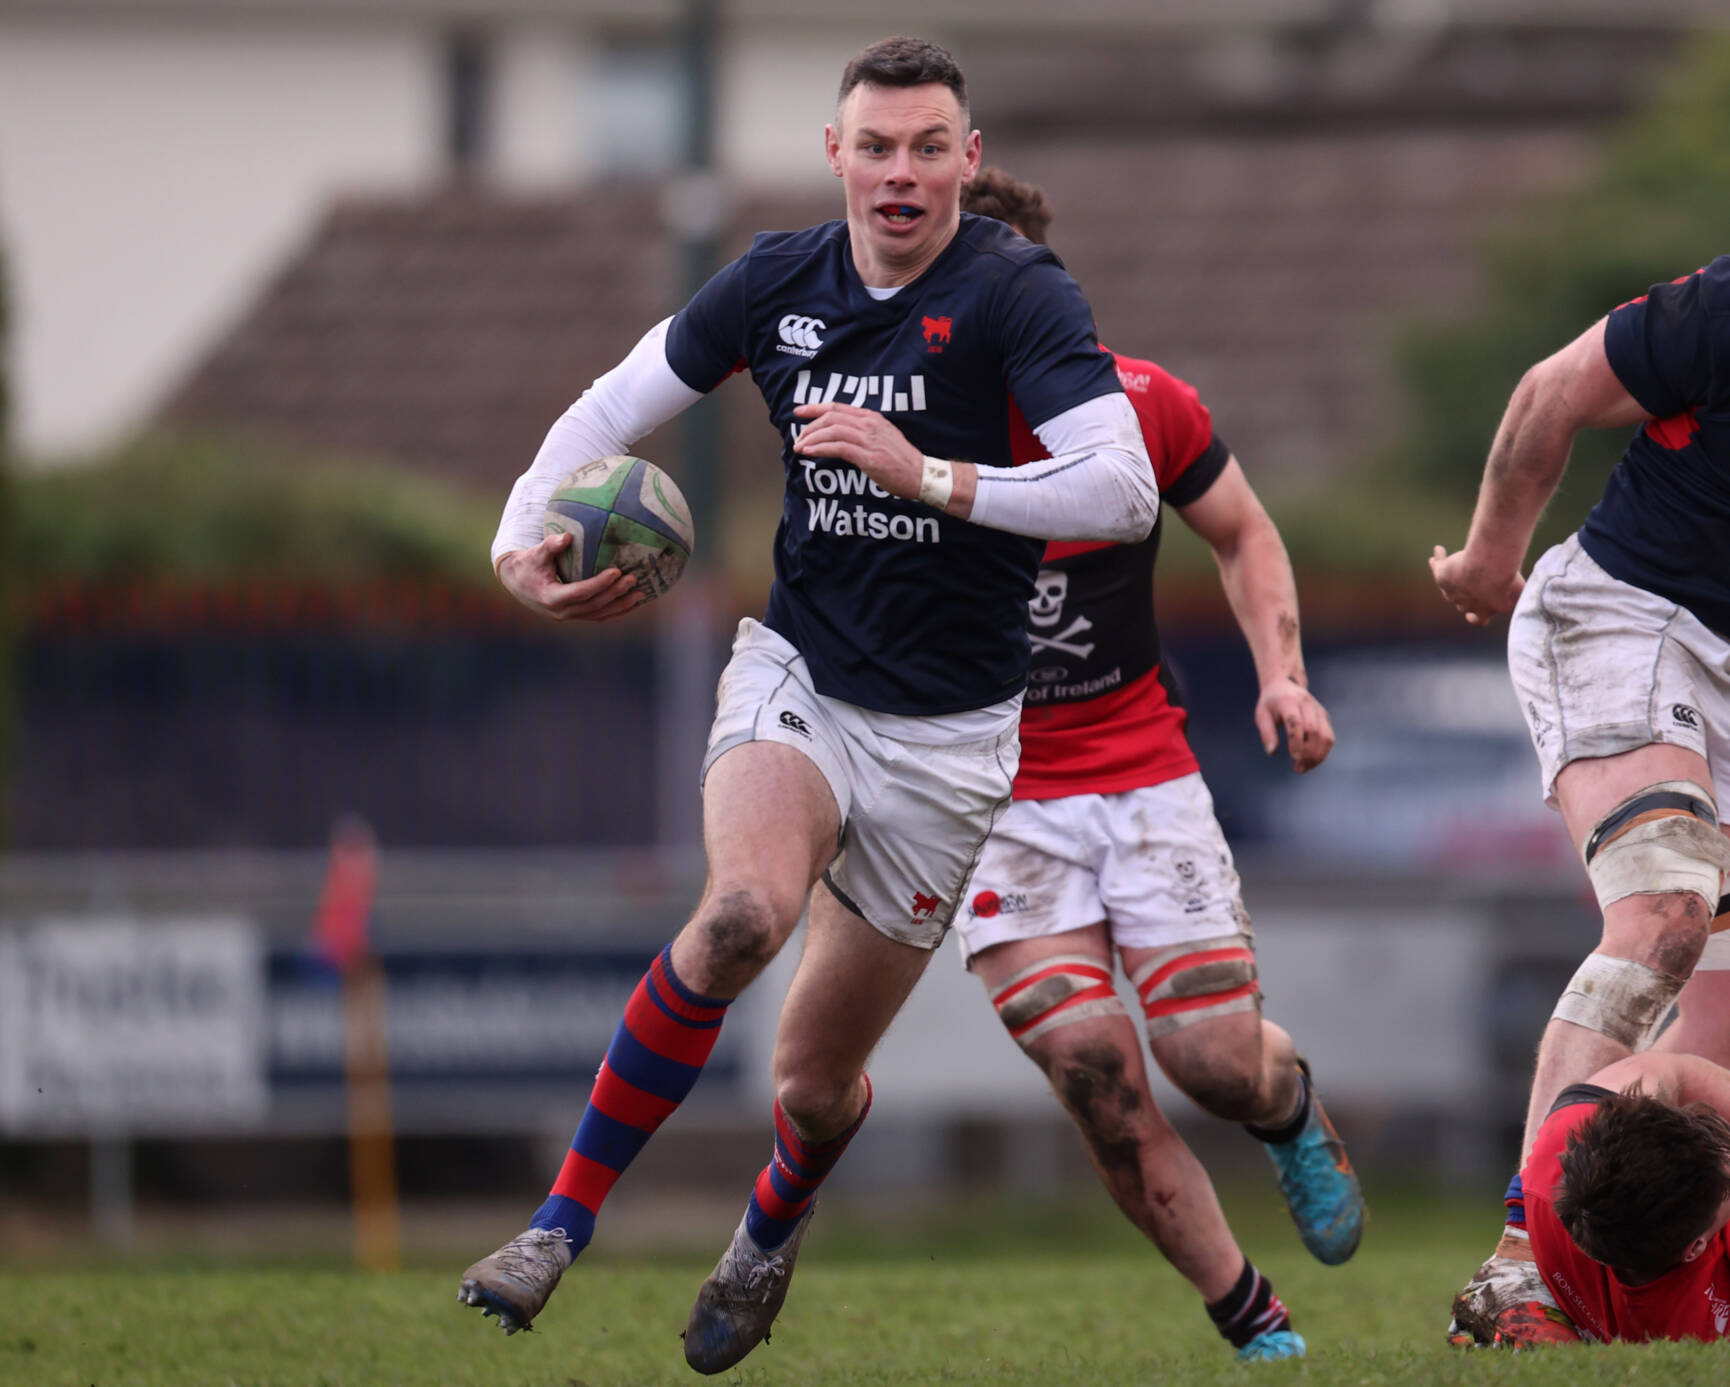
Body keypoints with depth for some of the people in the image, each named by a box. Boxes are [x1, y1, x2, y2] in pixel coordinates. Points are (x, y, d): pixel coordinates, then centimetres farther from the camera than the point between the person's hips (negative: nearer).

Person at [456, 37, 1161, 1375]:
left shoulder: (1016, 295, -15)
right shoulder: (778, 283, -1)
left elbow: (1125, 490, -26)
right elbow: (617, 405, 13)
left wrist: (926, 475, -33)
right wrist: (523, 535, -4)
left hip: (946, 732, -2)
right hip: (798, 677, 2)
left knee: (817, 1084, 7)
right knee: (742, 913, -31)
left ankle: (769, 1235, 45)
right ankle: (559, 1230, -21)